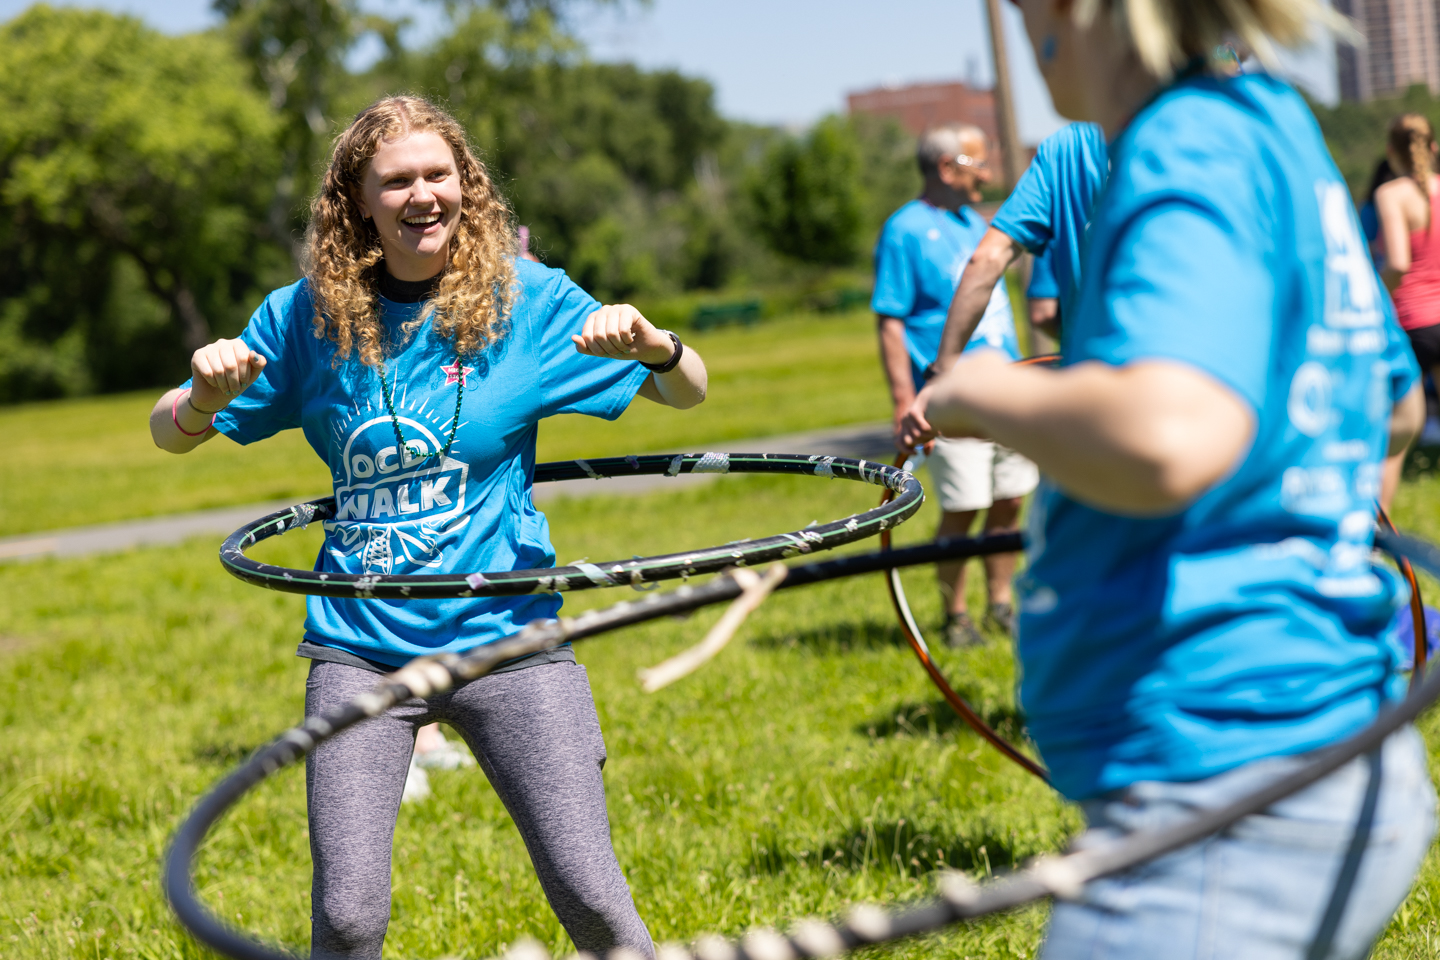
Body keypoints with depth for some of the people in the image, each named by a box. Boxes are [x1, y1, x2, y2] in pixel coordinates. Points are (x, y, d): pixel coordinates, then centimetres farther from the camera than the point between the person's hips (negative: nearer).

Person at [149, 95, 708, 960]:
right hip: (359, 647, 1)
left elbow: (689, 392, 1)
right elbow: (171, 435, 8)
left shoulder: (527, 297, 0)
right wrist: (207, 395, -16)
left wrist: (650, 344, -22)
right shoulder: (309, 315, 2)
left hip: (504, 638, -1)